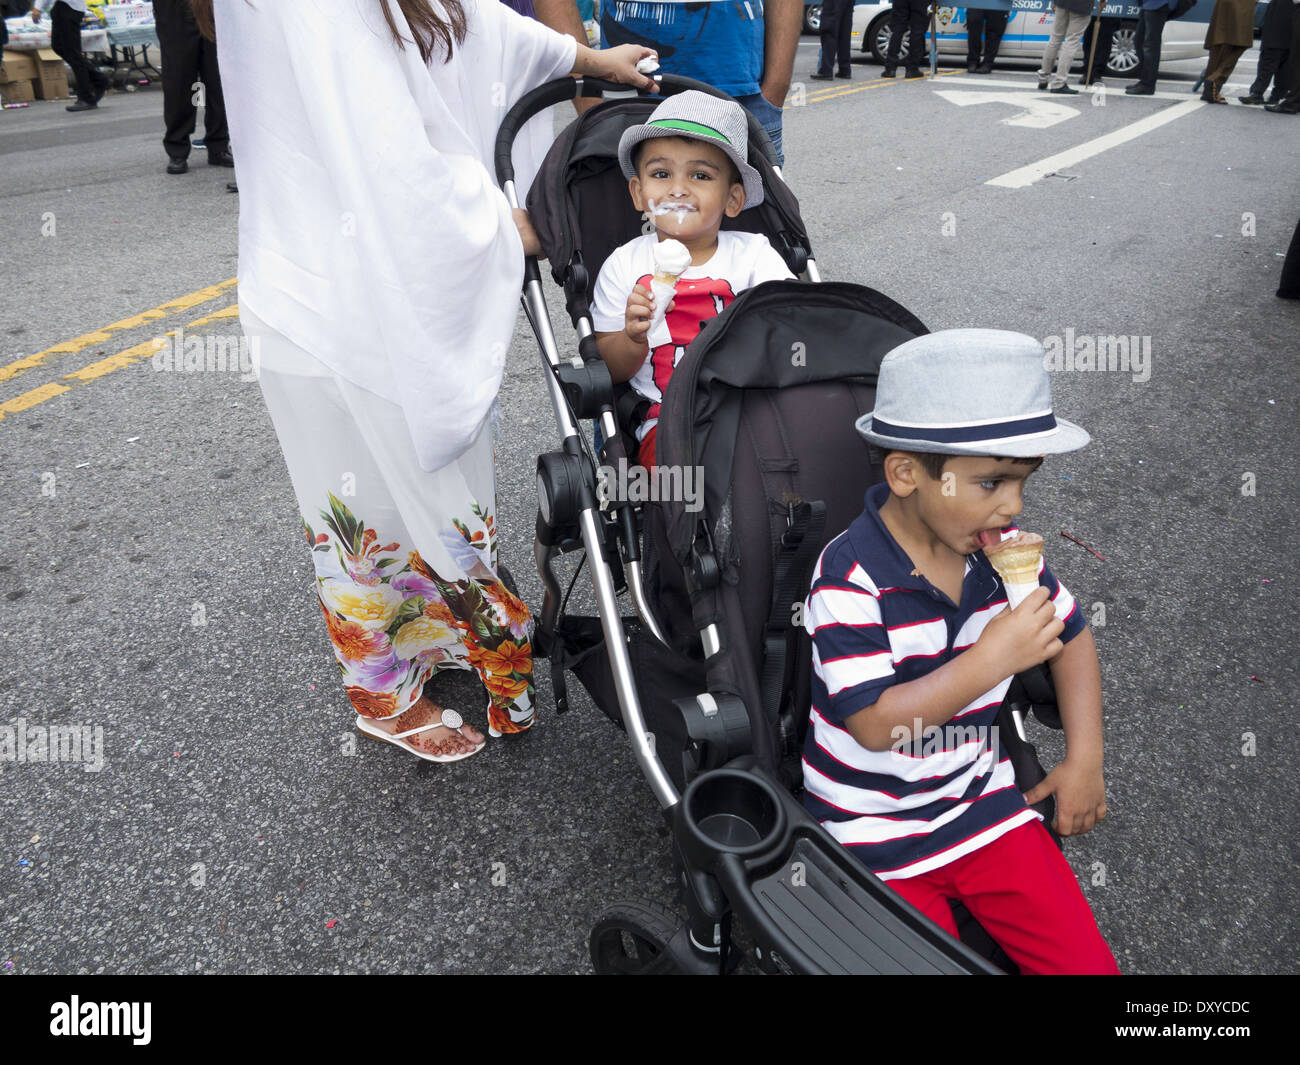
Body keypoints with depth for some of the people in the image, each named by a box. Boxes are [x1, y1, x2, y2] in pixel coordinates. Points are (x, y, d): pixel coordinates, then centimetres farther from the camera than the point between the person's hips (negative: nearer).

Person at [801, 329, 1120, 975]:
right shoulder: (849, 577, -24)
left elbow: (1070, 636, 13)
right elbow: (875, 724, -28)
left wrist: (1085, 758, 6)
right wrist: (993, 659, -30)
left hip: (980, 801, 5)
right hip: (875, 833, -5)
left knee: (1087, 960, -1)